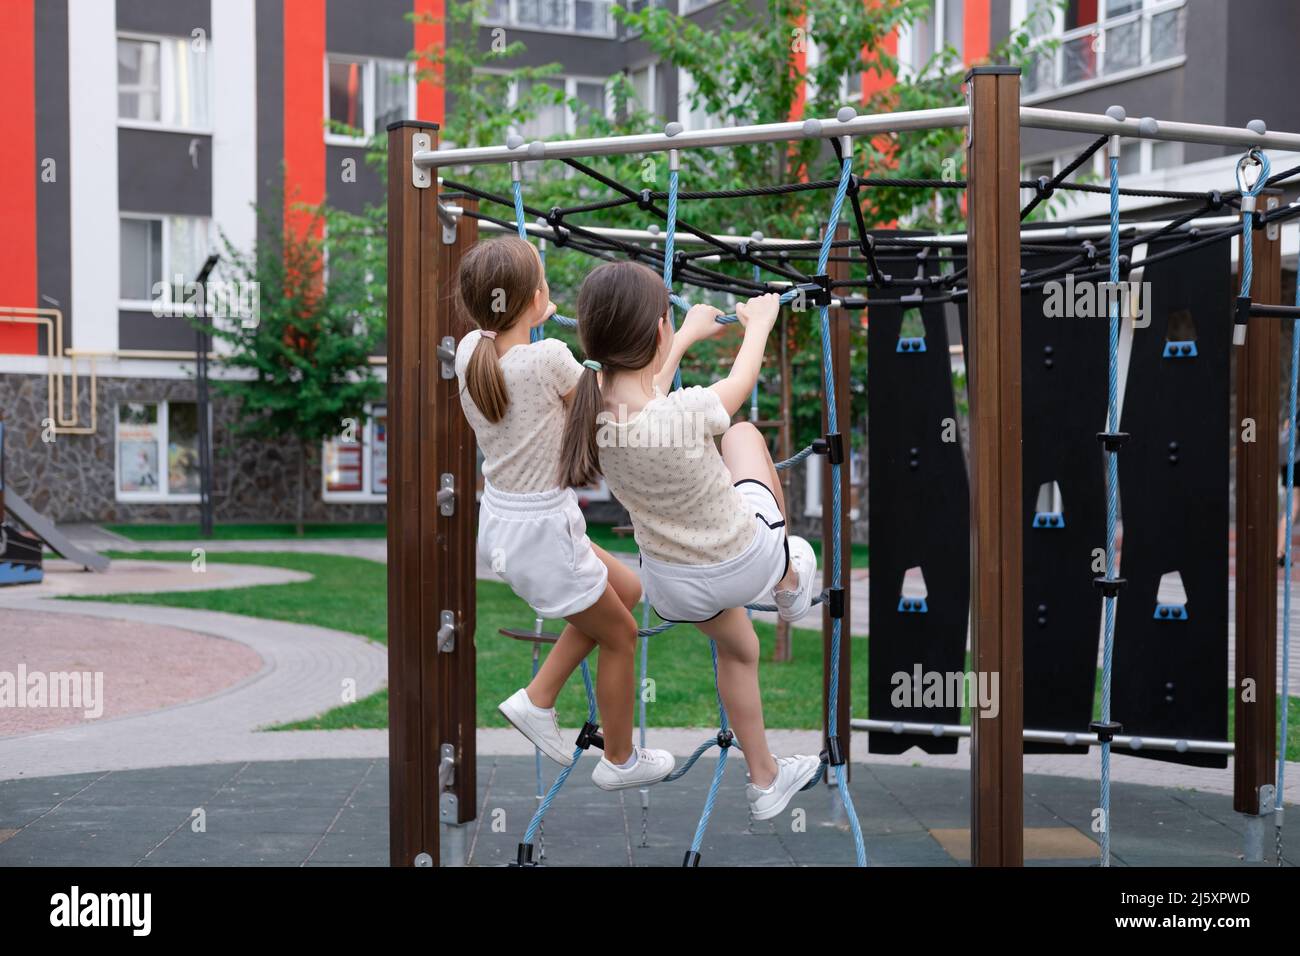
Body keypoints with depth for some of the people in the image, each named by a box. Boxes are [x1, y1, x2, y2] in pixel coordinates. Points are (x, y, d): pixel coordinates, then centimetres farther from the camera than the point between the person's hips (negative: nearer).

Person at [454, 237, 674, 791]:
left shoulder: (469, 350, -6)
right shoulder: (550, 357, -25)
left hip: (498, 518, 7)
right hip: (543, 532, -7)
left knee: (626, 590, 26)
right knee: (621, 636, 16)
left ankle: (537, 700, 24)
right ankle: (619, 761, 34)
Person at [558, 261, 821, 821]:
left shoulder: (591, 410, -19)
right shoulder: (688, 413, -34)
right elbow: (744, 378, -10)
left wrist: (689, 335, 23)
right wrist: (759, 321, 12)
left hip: (673, 586, 4)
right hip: (744, 561, -4)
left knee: (737, 650, 34)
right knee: (742, 434, 22)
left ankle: (765, 781, 49)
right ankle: (790, 583, 41)